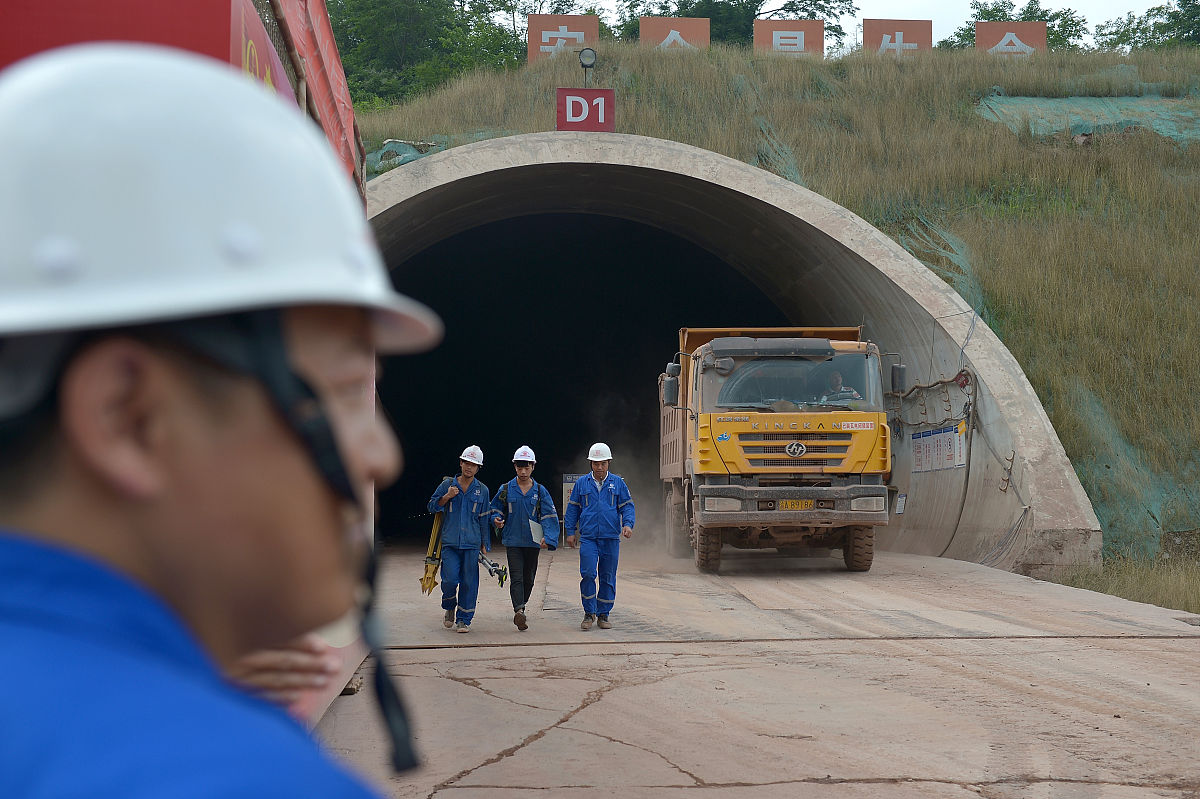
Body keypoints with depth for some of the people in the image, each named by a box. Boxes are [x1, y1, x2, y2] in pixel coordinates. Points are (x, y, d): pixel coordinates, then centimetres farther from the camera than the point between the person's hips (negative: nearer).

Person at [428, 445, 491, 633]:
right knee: (450, 579, -10)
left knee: (469, 582, -1)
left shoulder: (482, 490, 8)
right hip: (450, 543, -1)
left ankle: (463, 619, 9)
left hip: (472, 544, 1)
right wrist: (447, 497, -7)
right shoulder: (447, 485, 7)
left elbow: (484, 519, 13)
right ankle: (449, 608, 18)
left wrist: (484, 544, 10)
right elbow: (432, 507, 11)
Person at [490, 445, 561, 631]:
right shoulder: (506, 489, 2)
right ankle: (519, 611, -27)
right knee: (516, 577, -14)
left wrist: (547, 537, -15)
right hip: (512, 541, -2)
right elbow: (496, 509, 13)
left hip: (533, 542, 2)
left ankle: (521, 607, 31)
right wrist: (497, 520, -10)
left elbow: (549, 516, -1)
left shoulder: (540, 491, 3)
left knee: (528, 578, 13)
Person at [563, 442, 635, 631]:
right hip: (588, 537, -1)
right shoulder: (581, 483, 8)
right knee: (588, 574, -13)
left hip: (611, 538, 1)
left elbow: (627, 506, 9)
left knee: (608, 578, 4)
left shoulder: (617, 483, 8)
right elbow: (573, 508, 13)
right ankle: (589, 613, -1)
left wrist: (628, 524, -8)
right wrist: (570, 531, 8)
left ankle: (603, 615, 13)